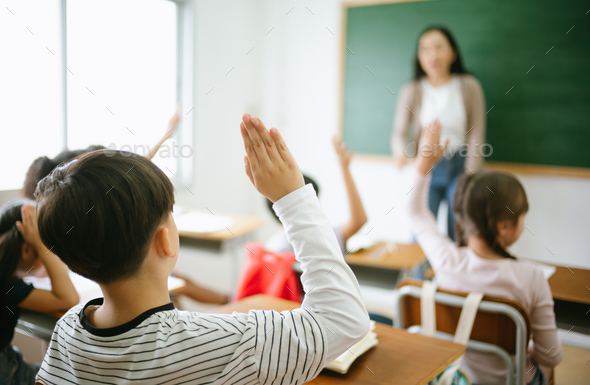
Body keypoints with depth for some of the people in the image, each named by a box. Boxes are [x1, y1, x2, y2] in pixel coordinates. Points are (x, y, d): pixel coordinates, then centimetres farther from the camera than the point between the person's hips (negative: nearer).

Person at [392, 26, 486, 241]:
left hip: (460, 167, 0)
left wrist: (470, 177, -7)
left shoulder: (469, 86, -1)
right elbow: (399, 133, -5)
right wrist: (401, 152, -28)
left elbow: (476, 135, -1)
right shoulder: (412, 91, 0)